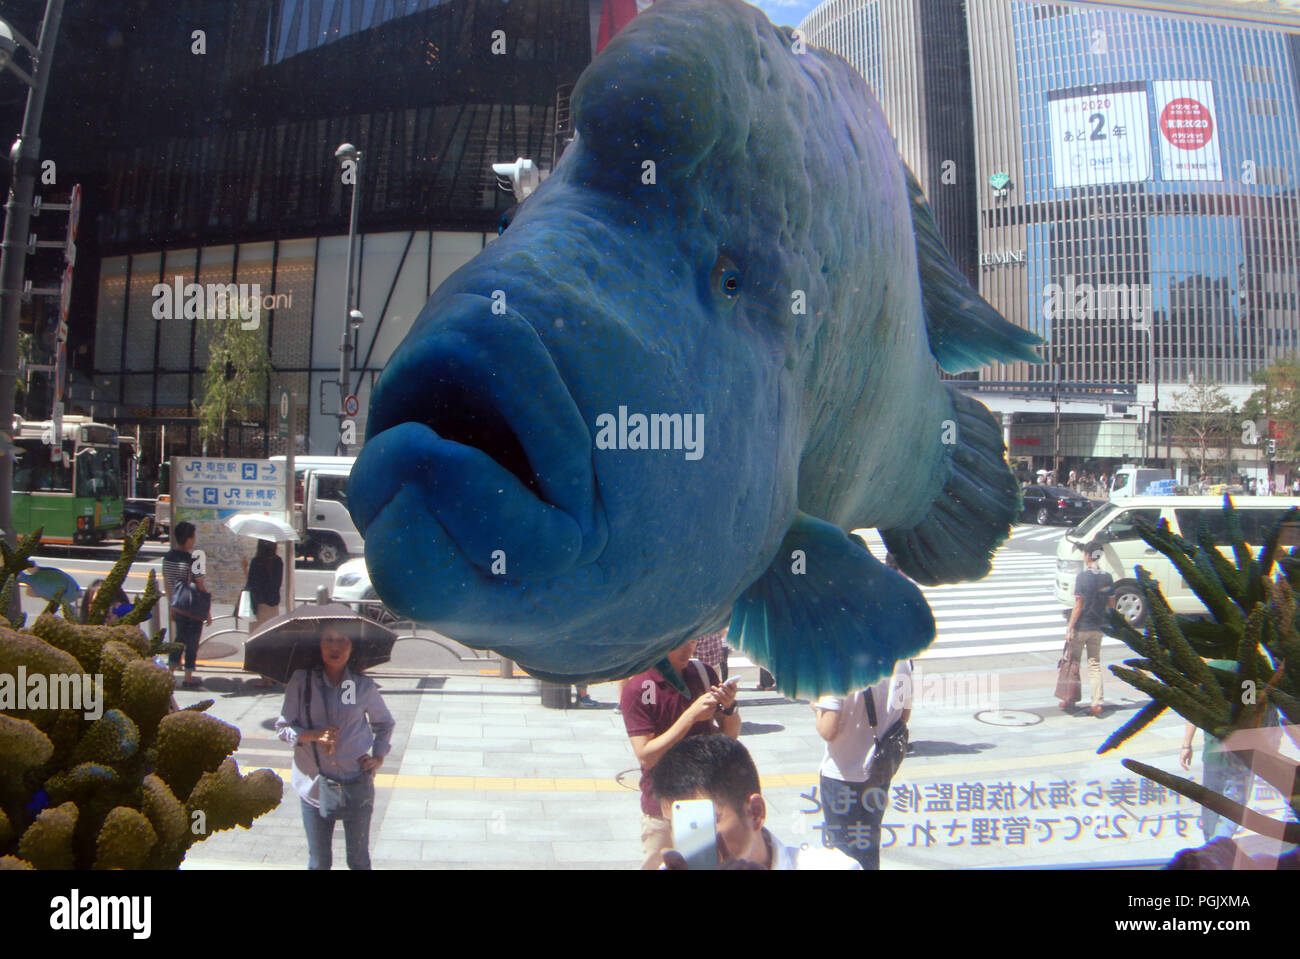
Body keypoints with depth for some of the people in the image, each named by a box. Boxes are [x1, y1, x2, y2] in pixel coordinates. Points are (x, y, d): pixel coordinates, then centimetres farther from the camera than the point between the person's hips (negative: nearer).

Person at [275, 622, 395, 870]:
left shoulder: (363, 685, -3)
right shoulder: (302, 680, -6)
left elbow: (385, 723, 14)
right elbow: (282, 727, -2)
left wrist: (379, 756, 2)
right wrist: (313, 735, -18)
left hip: (356, 785, 0)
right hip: (314, 785, 0)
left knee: (359, 860, 11)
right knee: (319, 862, 11)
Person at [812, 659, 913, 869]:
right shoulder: (901, 663, -6)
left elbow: (828, 731, -25)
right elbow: (904, 716, 8)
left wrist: (816, 708, -6)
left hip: (842, 774, -6)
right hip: (881, 772, 6)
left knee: (844, 854, 10)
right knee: (868, 850, 23)